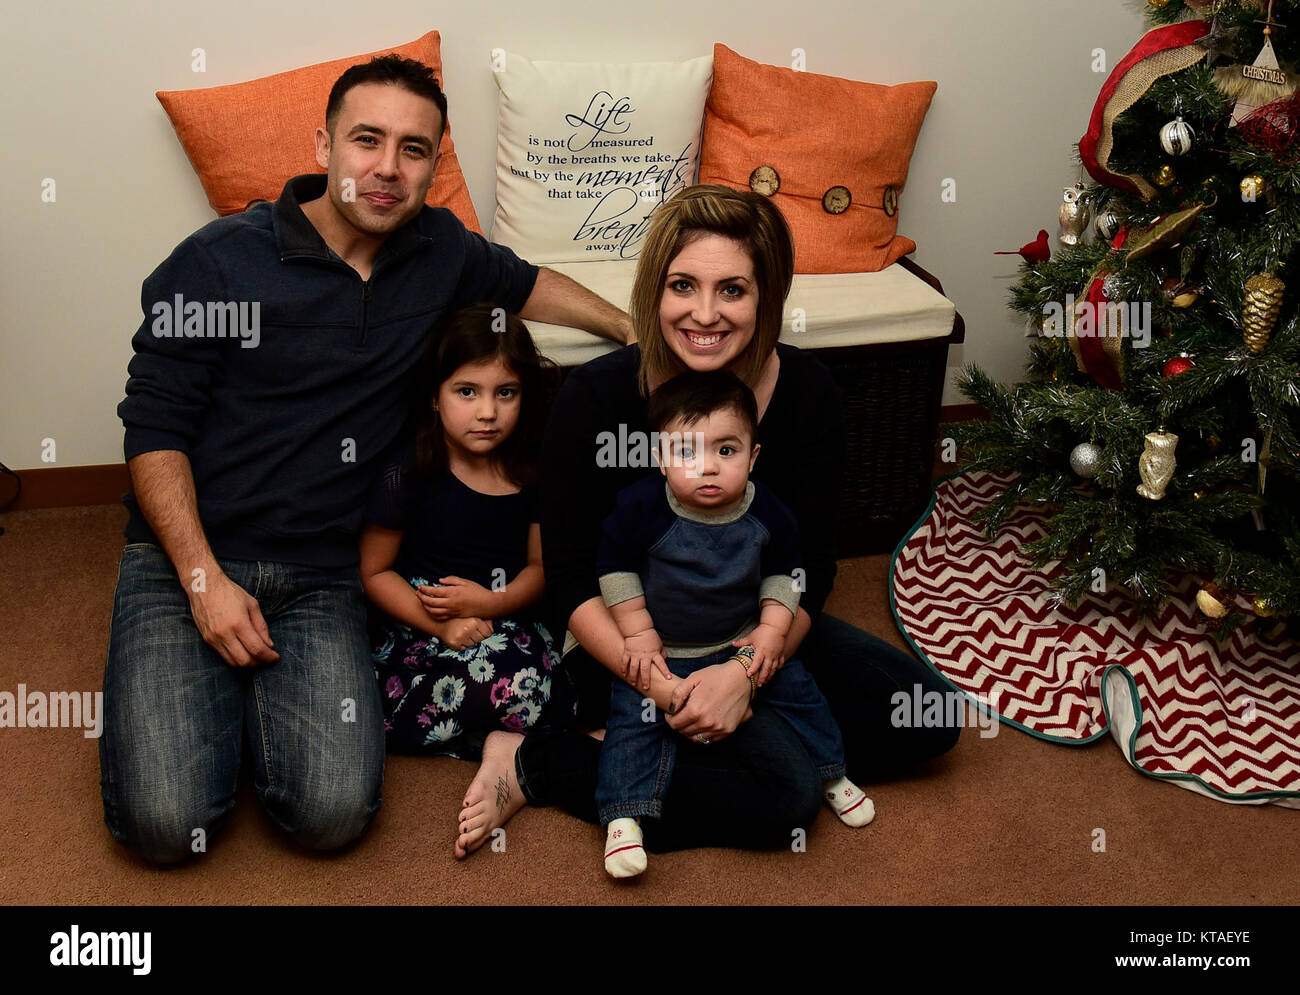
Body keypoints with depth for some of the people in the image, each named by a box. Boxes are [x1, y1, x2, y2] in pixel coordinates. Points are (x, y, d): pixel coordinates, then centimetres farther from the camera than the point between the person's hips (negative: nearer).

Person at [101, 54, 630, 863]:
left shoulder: (439, 250, 7)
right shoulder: (220, 260, -7)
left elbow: (526, 283, 29)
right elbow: (154, 429, -5)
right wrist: (203, 578, -14)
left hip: (319, 579, 3)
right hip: (185, 557, -2)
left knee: (335, 812, -20)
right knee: (168, 821, -19)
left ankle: (261, 689, 10)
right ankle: (184, 689, 13)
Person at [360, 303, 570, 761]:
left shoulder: (532, 470, 4)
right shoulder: (408, 471, -5)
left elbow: (540, 565, 10)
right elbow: (374, 572, -1)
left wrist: (491, 604, -12)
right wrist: (442, 626, -14)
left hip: (509, 624, 4)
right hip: (421, 632, -3)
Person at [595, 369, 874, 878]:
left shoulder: (767, 513, -14)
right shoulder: (641, 507, -23)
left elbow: (783, 572, 4)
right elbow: (615, 567, -10)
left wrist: (772, 630, -6)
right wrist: (639, 633, -11)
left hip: (742, 642, 2)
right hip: (661, 650, -2)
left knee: (797, 691, 5)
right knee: (635, 719, -13)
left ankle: (832, 776, 27)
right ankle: (623, 819, -5)